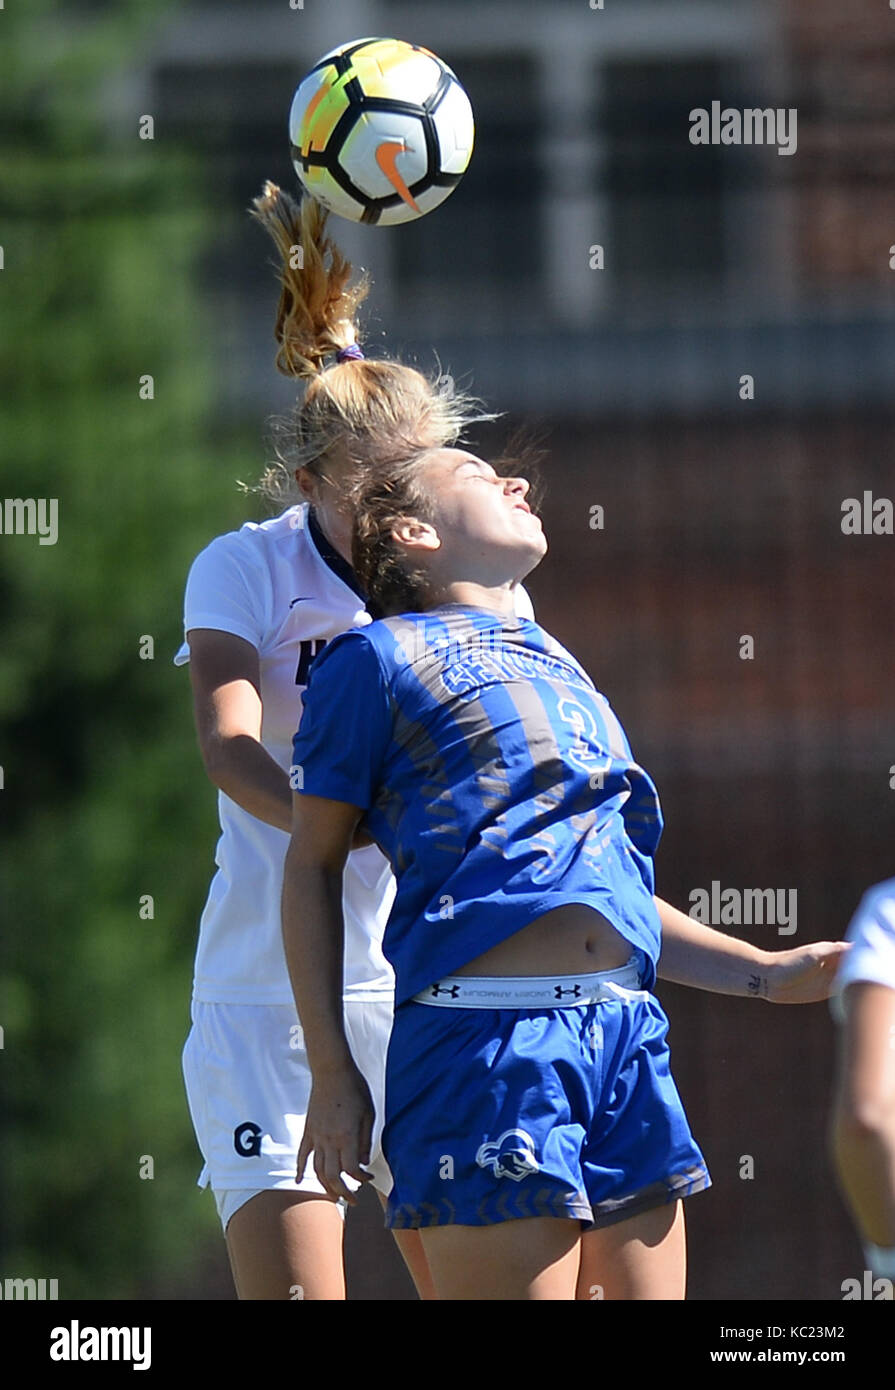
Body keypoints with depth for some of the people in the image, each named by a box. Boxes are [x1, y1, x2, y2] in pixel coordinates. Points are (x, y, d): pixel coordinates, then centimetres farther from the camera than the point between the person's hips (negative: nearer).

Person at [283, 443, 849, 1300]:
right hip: (482, 1037, -7)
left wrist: (770, 974, 24)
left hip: (626, 1036, 7)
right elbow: (312, 866, 5)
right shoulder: (379, 657, 6)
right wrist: (331, 1072, -2)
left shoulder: (561, 670, 27)